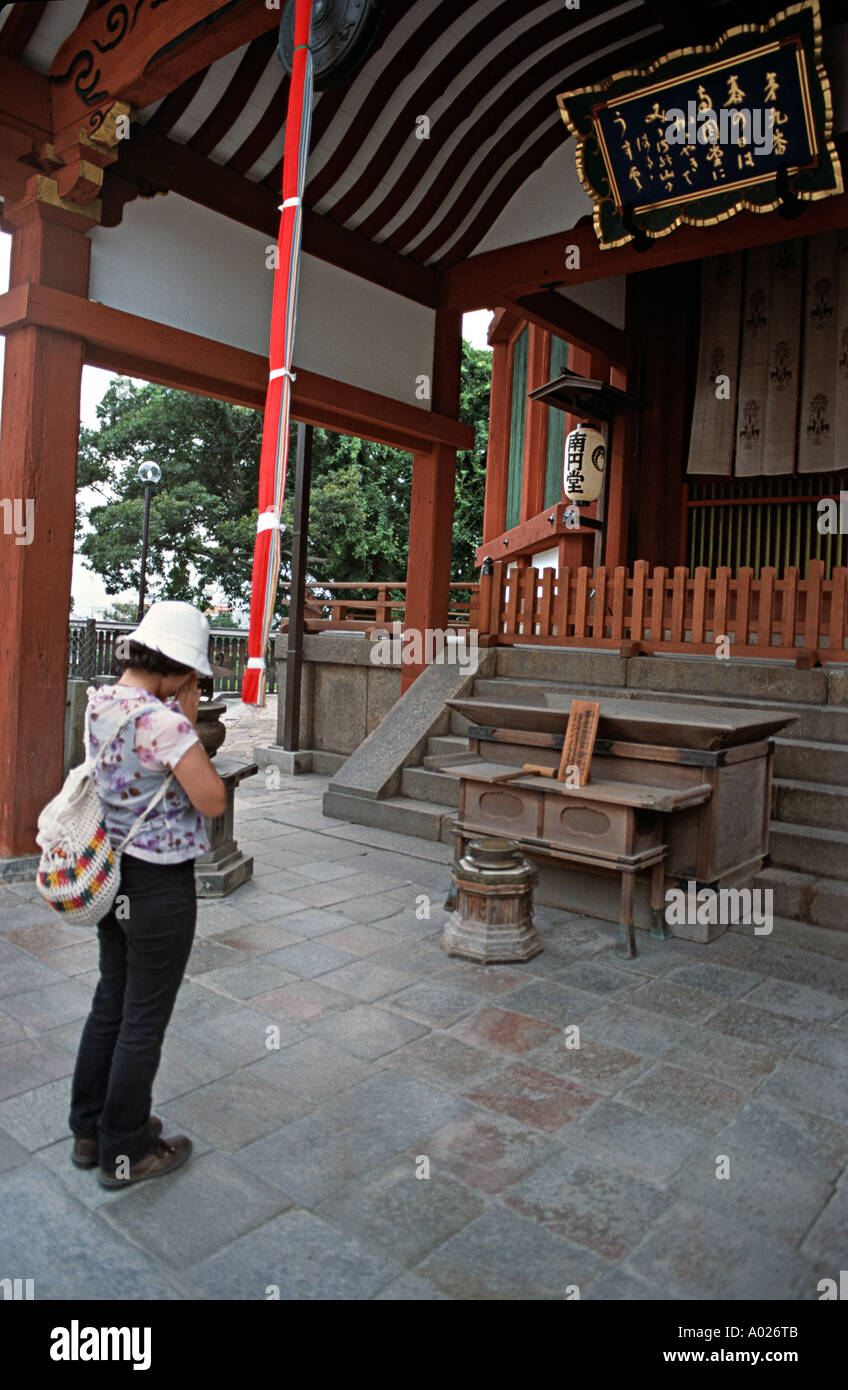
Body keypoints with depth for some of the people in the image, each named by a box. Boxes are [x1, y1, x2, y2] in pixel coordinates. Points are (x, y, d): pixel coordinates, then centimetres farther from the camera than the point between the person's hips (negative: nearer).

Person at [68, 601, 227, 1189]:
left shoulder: (99, 703, 1)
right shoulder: (162, 721, -25)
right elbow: (213, 800, -21)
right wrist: (190, 721, -16)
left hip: (112, 874, 8)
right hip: (160, 883, -8)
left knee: (111, 1001, 23)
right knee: (145, 1018, 9)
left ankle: (90, 1130, 39)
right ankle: (126, 1152, 27)